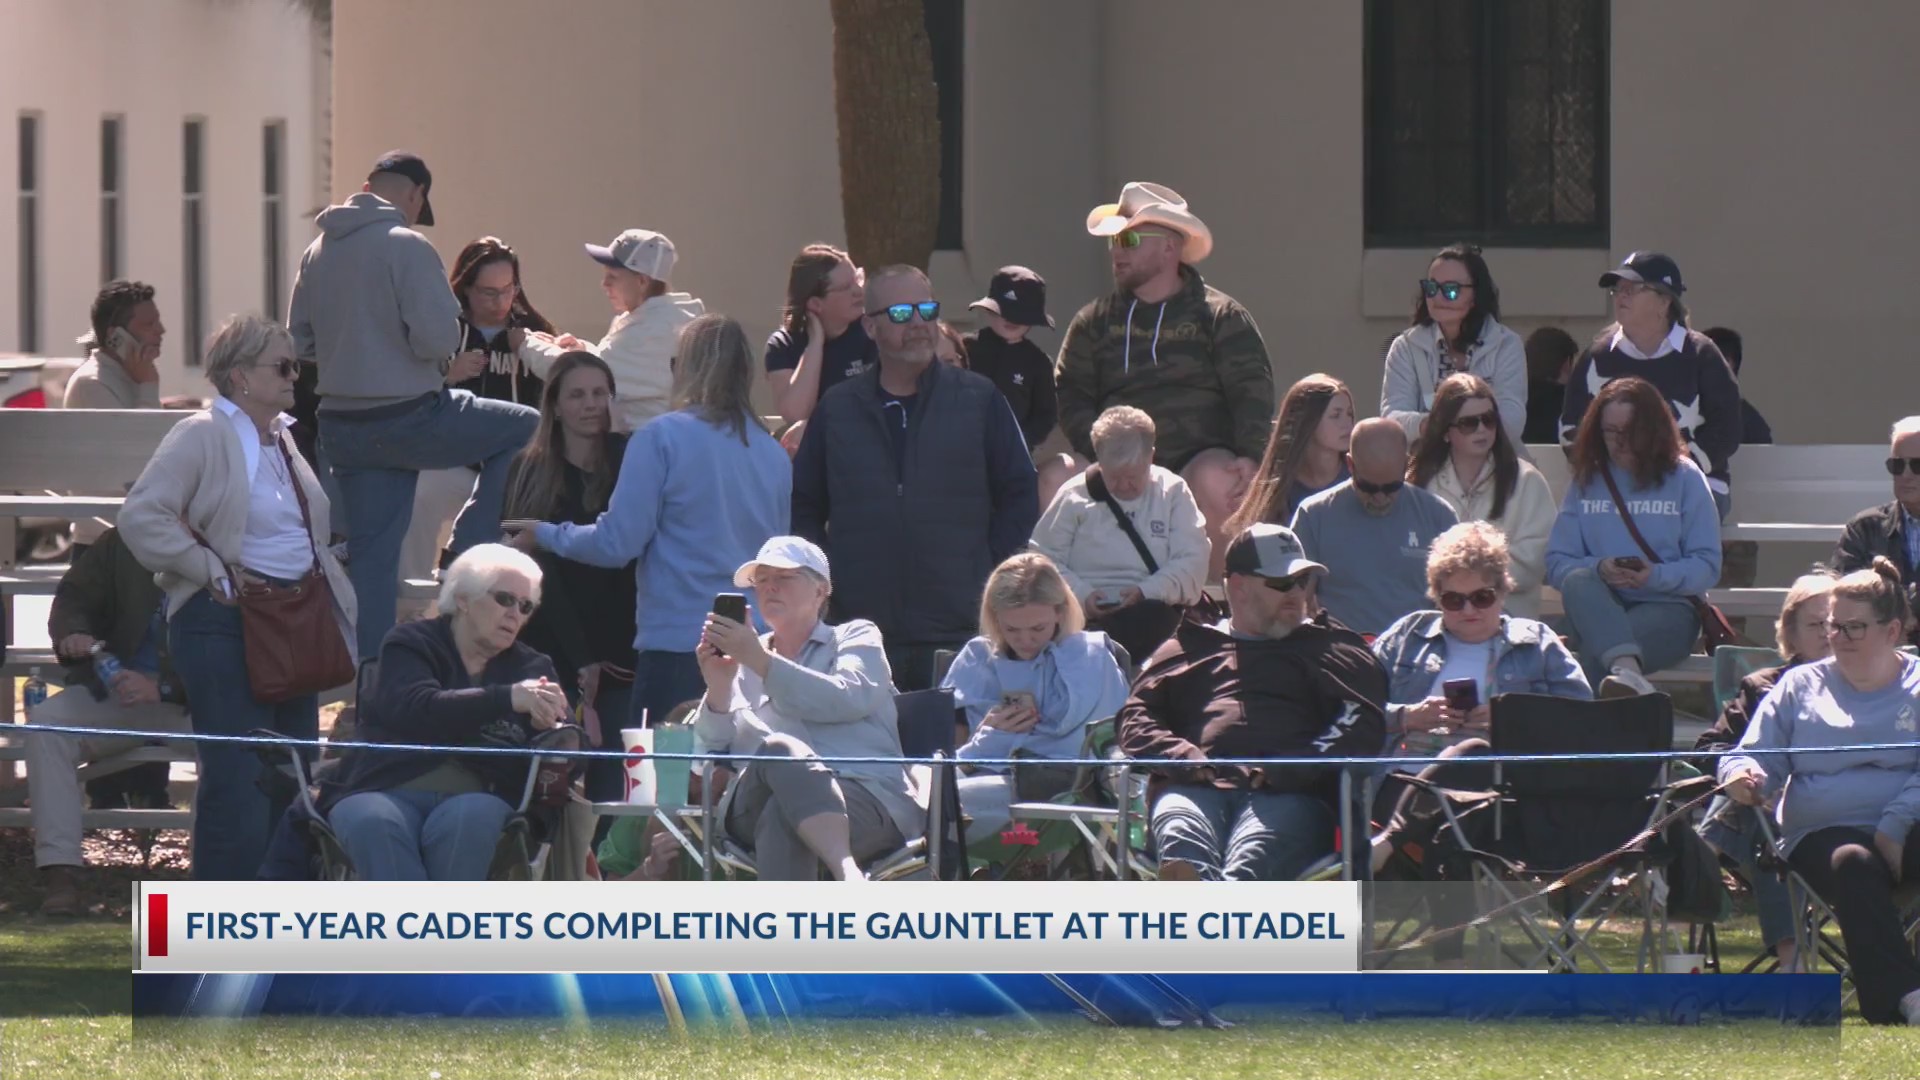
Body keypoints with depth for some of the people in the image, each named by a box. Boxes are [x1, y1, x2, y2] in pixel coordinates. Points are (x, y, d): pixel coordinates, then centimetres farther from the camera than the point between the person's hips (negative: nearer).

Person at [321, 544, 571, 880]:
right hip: (386, 793, -1)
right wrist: (508, 699, -24)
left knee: (464, 820, -34)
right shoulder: (410, 645, 9)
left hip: (473, 801, 1)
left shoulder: (530, 668, 19)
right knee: (373, 824, -35)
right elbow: (416, 709, -13)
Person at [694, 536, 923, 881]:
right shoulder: (742, 661, 29)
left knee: (781, 818, -38)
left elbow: (847, 700, -3)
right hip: (756, 810, 1)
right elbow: (715, 745, 13)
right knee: (780, 750, -37)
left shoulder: (856, 637, 22)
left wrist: (761, 662, -11)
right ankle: (847, 876, -58)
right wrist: (719, 686, -8)